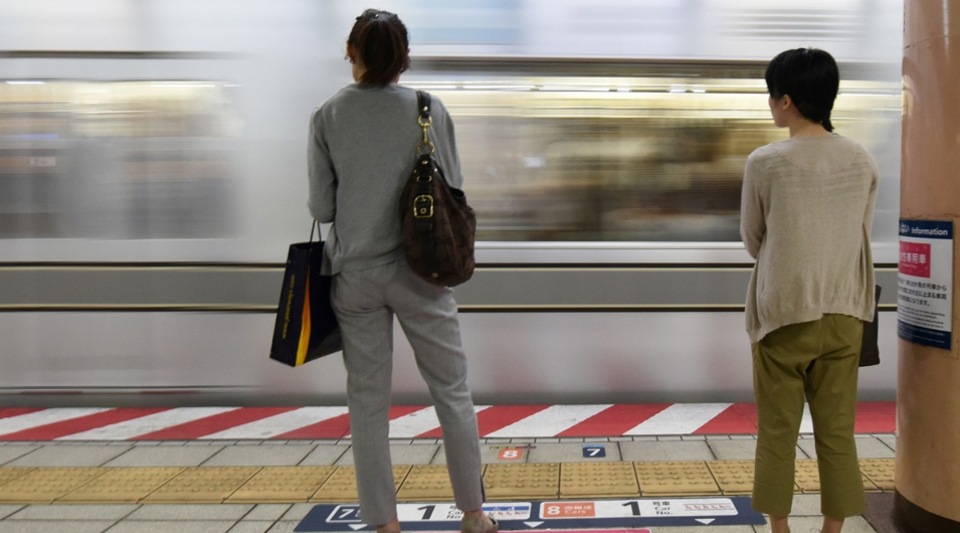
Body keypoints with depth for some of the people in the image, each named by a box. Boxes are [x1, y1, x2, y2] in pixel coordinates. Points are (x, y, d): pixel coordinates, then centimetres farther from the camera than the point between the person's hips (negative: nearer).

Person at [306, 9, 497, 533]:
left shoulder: (328, 116, -5)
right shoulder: (429, 109, -6)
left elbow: (320, 206, -1)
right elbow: (453, 192, -1)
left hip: (355, 271, 1)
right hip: (418, 271, -1)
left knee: (368, 400, 10)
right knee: (452, 391, 11)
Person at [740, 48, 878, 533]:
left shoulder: (765, 163, -10)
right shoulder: (862, 162, 1)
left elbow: (752, 242, 1)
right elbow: (861, 235, 10)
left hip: (783, 314, -3)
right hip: (843, 314, 4)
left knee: (777, 433, 7)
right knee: (837, 432, 9)